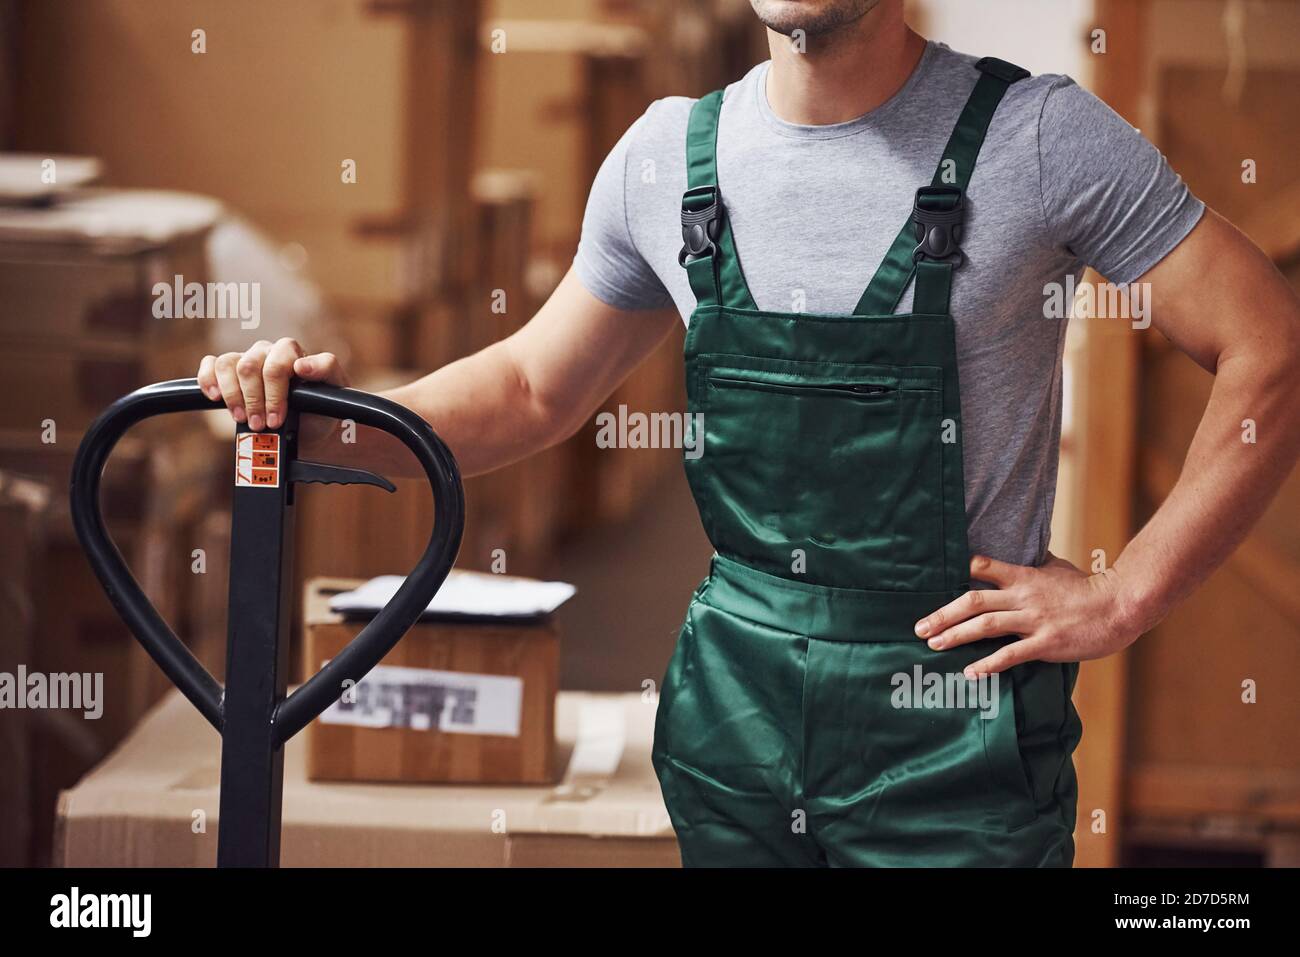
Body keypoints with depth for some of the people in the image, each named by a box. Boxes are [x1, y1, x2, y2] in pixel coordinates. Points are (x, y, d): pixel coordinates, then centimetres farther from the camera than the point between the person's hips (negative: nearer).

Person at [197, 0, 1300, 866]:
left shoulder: (1039, 136, -10)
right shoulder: (670, 155, 3)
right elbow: (535, 387, 15)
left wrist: (1123, 599, -12)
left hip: (952, 727, -4)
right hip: (735, 698, 4)